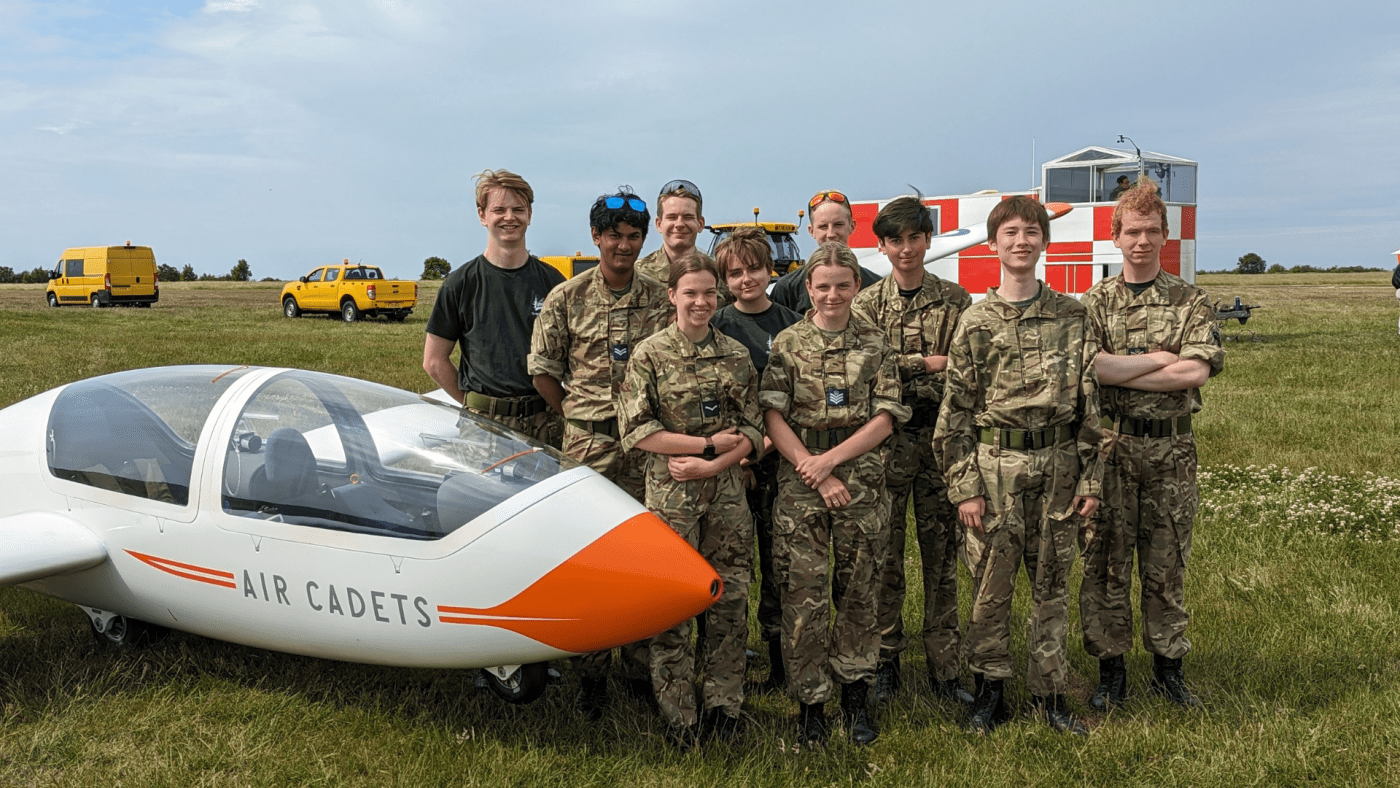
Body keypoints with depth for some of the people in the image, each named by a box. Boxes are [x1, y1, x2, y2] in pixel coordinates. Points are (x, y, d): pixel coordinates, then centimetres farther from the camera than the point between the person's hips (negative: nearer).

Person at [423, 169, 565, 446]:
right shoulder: (460, 284, 3)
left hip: (546, 421, 2)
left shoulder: (552, 281, 9)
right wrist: (477, 408, 1)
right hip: (485, 423, -2)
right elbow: (434, 361, 6)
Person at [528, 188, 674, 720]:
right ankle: (591, 672, 12)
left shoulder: (662, 300, 6)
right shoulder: (567, 299, 2)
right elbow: (542, 371, 6)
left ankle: (641, 666, 18)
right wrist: (581, 418, 7)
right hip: (587, 445, -1)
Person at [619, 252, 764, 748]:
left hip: (727, 495, 3)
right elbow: (635, 430, -9)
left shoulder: (736, 356, 8)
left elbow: (753, 431, 6)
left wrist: (711, 465, -10)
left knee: (730, 599, 7)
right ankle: (678, 718, 10)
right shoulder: (650, 355, -1)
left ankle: (724, 705, 21)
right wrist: (708, 443, -11)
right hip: (671, 497, -3)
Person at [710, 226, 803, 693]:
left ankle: (781, 661, 14)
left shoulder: (793, 325, 9)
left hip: (784, 458, 2)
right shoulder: (716, 329, 4)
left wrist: (767, 441, -8)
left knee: (782, 560, 3)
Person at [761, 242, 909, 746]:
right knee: (804, 594, -1)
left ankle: (855, 698, 20)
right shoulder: (787, 344, 4)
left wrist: (830, 459, -11)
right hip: (800, 482, -1)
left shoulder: (875, 345, 7)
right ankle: (810, 703, 10)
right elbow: (772, 417, -2)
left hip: (862, 478, 1)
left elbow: (885, 418, 0)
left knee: (858, 590, 7)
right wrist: (815, 475, -10)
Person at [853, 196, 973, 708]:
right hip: (885, 439, -1)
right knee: (883, 554, 5)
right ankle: (884, 662, 17)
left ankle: (944, 668, 15)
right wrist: (928, 363, -13)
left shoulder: (956, 301, 6)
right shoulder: (867, 304, 4)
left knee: (943, 554, 5)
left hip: (941, 436, 1)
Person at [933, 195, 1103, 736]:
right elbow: (955, 411, 1)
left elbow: (1089, 402, 6)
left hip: (1058, 465, 1)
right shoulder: (975, 322, 1)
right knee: (991, 585, 5)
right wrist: (964, 486, -5)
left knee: (1052, 584, 9)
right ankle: (989, 690, 19)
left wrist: (1090, 479, 1)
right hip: (994, 466, -1)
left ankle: (1049, 692, 22)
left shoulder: (1072, 316, 4)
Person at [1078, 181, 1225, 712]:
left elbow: (1197, 372, -10)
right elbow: (1085, 365, -13)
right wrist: (1160, 359, -12)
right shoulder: (1094, 302, 4)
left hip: (1170, 449, 1)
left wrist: (1118, 371, -12)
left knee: (1167, 565, 9)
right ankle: (1110, 668, 16)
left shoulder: (1191, 302, 5)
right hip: (1109, 447, 0)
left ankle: (1167, 665, 23)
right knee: (1105, 564, 4)